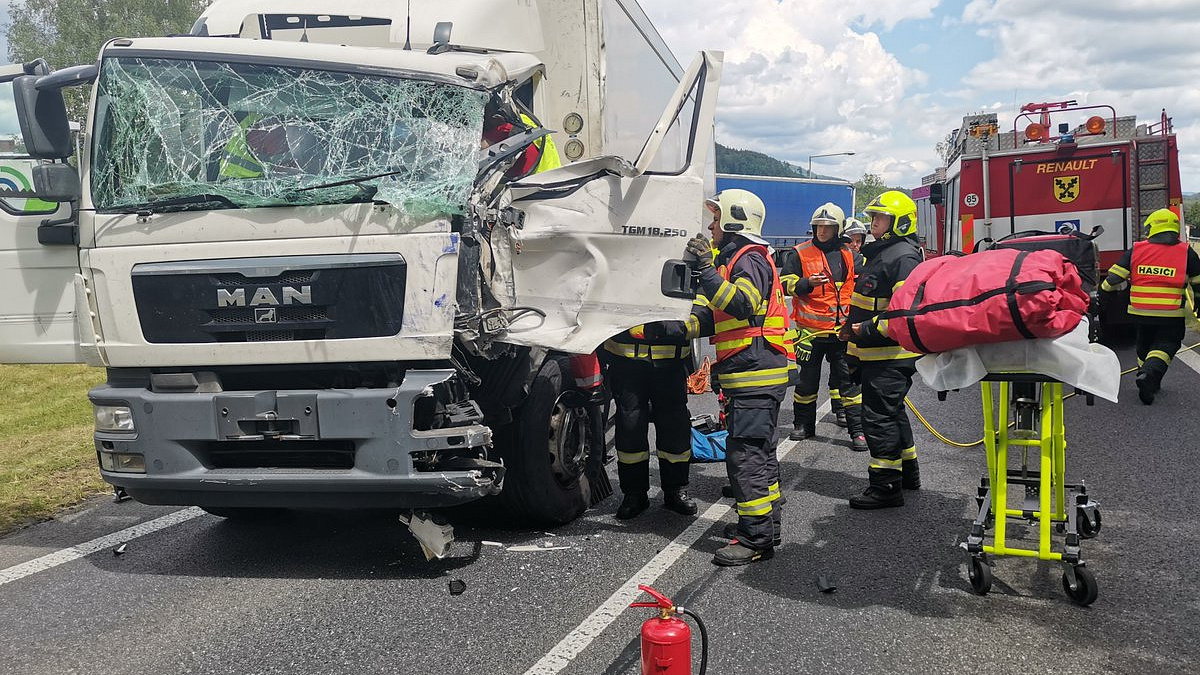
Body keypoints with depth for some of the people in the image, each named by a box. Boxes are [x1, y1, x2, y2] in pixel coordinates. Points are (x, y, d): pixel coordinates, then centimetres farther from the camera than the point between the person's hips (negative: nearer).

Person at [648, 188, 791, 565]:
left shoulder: (750, 260, -11)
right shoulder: (735, 260, 22)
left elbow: (741, 304, -31)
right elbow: (713, 317, 18)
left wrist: (706, 269, -33)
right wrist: (679, 328, 3)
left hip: (756, 375, -11)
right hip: (755, 375, 11)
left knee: (745, 453, -11)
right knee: (759, 450, 18)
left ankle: (756, 540, -8)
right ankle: (766, 524, 29)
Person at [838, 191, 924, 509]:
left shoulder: (903, 256, -17)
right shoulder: (880, 252, 17)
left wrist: (868, 329, -24)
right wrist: (853, 326, 16)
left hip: (891, 355, -11)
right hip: (875, 352, 11)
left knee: (879, 417, -7)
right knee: (892, 411, 21)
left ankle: (886, 487, 0)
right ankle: (908, 471, 36)